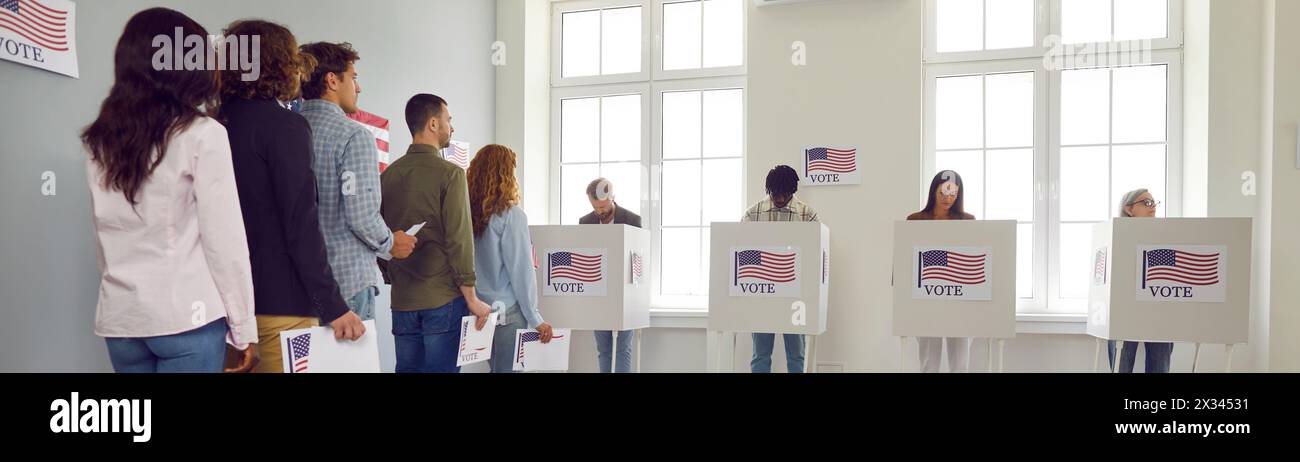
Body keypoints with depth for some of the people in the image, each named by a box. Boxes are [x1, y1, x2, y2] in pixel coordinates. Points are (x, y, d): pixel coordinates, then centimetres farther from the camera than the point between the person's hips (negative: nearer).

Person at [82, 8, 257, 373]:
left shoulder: (99, 141, 8)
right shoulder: (202, 134, -8)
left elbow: (105, 238, 10)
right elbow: (224, 240, -9)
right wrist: (244, 327, -5)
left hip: (120, 317, 5)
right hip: (185, 315, -5)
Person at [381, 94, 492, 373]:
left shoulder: (388, 175, 6)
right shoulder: (450, 173, -10)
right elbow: (459, 239, -14)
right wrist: (472, 298, -8)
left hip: (402, 300, 6)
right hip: (443, 298, -6)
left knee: (408, 368, 12)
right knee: (441, 368, 1)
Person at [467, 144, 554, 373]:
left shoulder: (468, 213, 3)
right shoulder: (511, 215, -12)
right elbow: (521, 270, -12)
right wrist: (534, 318, -6)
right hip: (508, 312, -6)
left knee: (497, 366, 16)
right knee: (508, 368, 2)